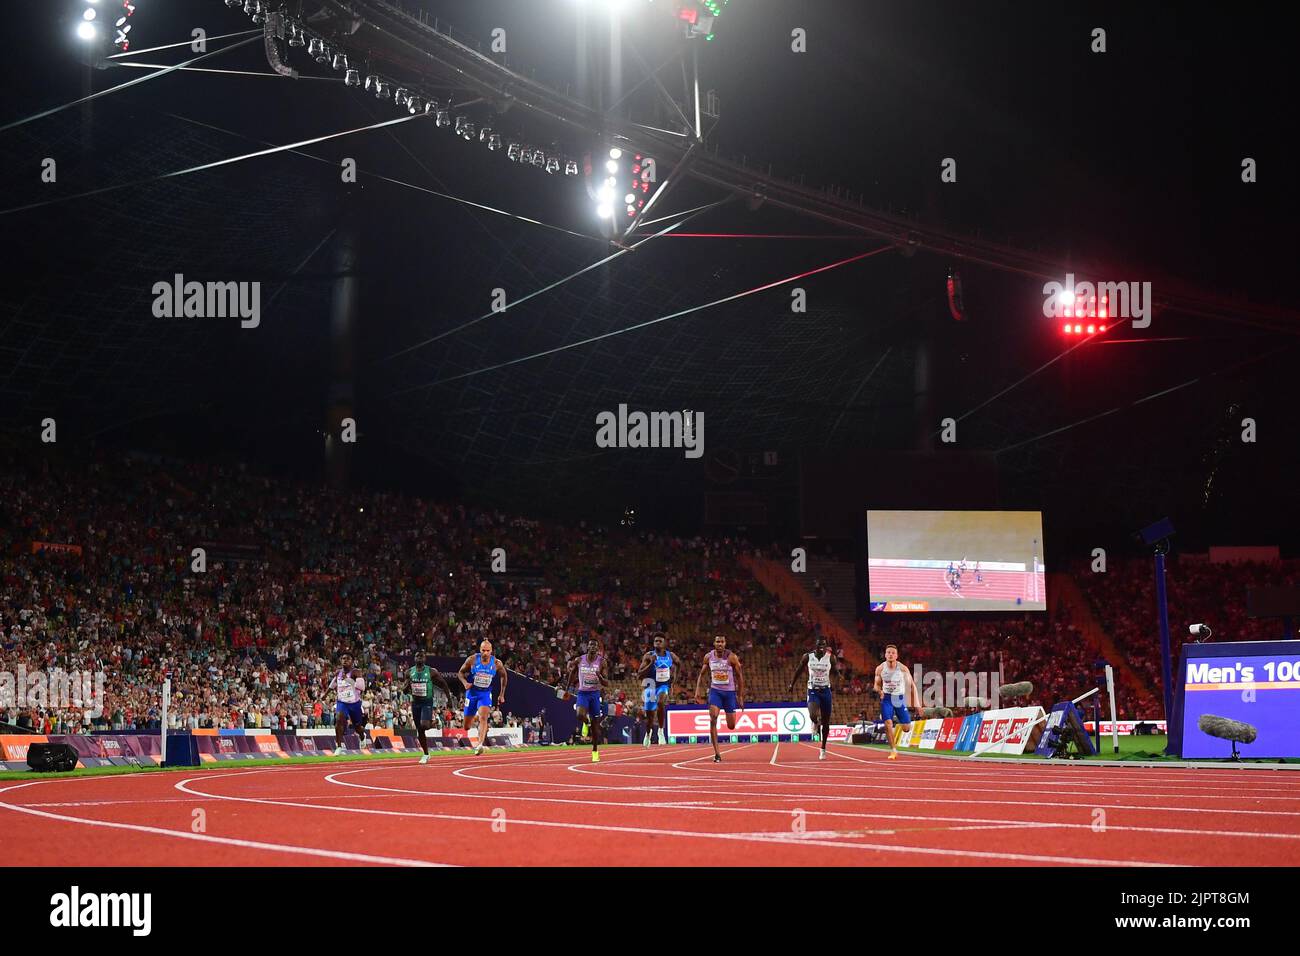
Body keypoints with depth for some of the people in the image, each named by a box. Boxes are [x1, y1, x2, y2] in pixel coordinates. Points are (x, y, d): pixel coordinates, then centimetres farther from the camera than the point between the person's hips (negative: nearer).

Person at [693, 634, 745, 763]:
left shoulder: (731, 658, -10)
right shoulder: (708, 657, -2)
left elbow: (739, 676, -3)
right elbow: (702, 674, 11)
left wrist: (741, 696, -2)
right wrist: (698, 690, 0)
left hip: (729, 692, -1)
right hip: (715, 691, 1)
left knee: (731, 726, 4)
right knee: (713, 720, -21)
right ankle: (717, 754, -19)